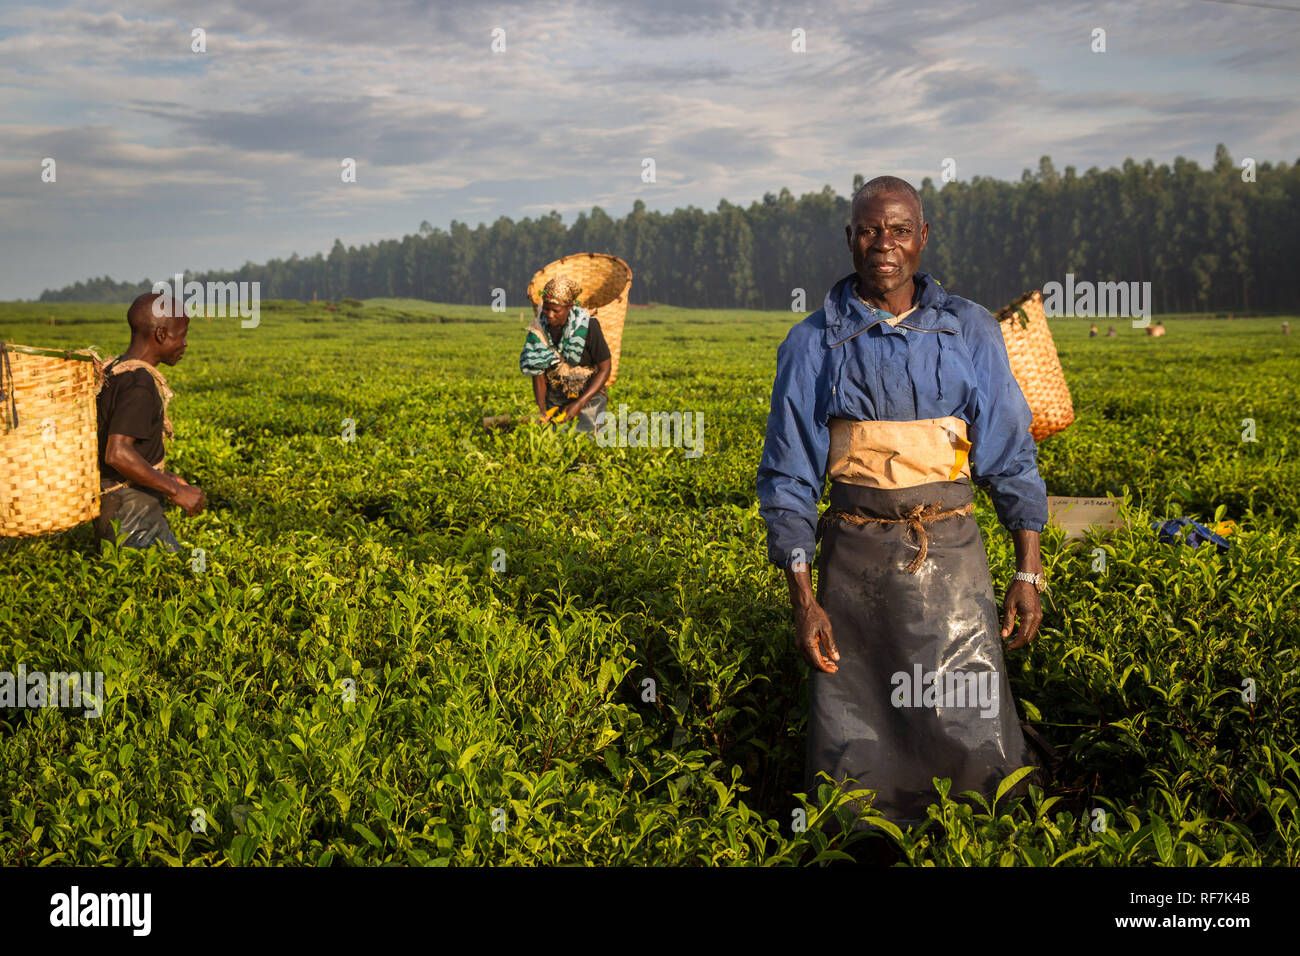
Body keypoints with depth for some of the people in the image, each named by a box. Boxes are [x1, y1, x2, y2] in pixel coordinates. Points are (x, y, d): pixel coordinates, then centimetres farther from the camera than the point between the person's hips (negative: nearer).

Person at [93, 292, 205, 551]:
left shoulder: (112, 372, 12)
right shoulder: (139, 384, -19)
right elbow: (117, 454, -28)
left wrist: (163, 478, 17)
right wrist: (175, 491, -20)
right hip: (132, 515, -10)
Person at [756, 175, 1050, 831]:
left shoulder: (971, 333, 7)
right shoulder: (812, 345, 3)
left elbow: (1012, 456, 9)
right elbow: (788, 478, 2)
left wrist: (1028, 572, 2)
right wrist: (801, 599, -5)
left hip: (950, 556, 1)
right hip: (854, 559, 0)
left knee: (973, 738, 0)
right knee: (856, 752, 4)